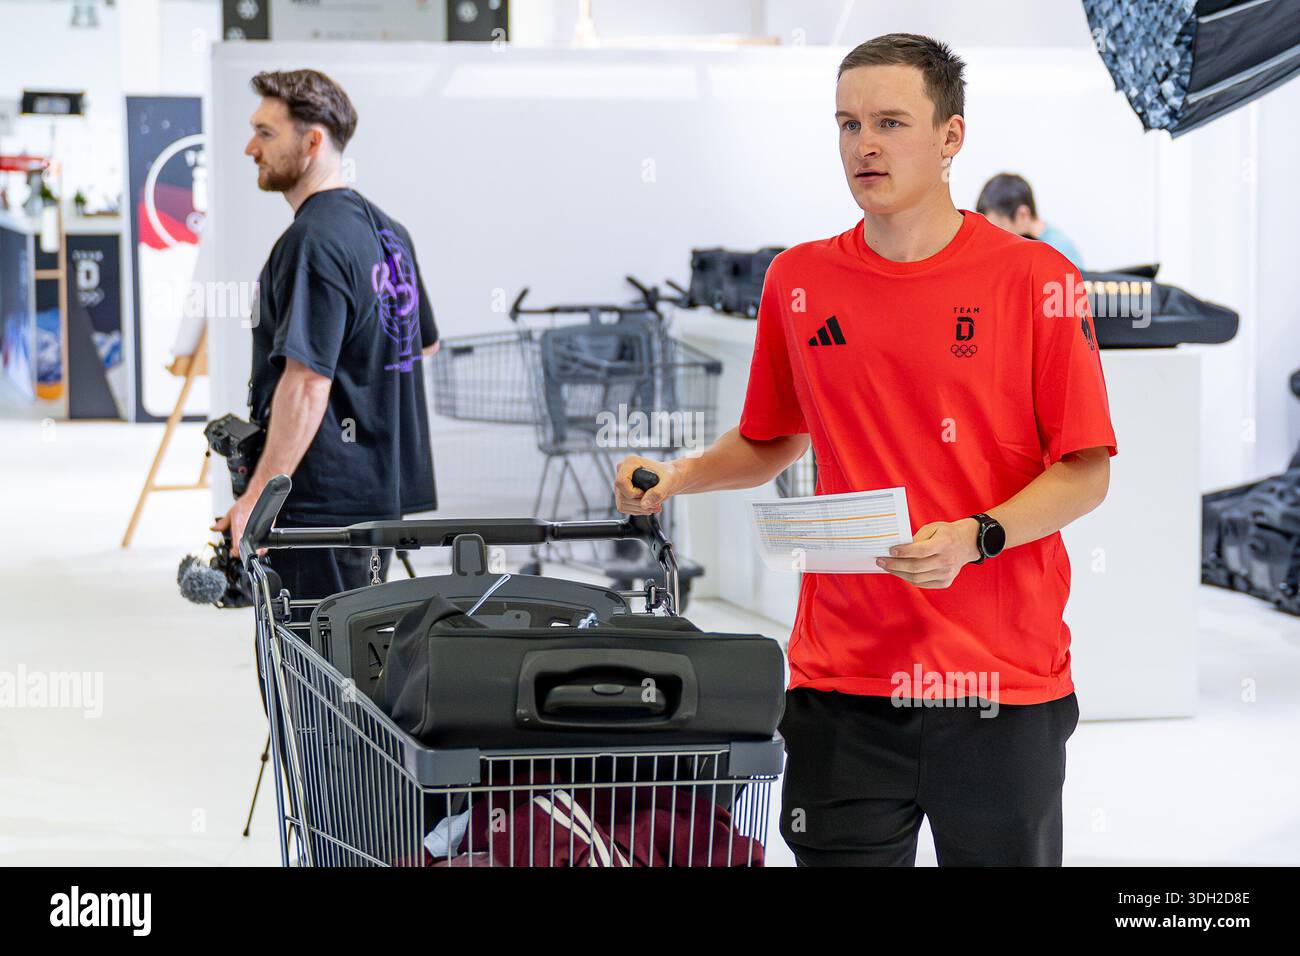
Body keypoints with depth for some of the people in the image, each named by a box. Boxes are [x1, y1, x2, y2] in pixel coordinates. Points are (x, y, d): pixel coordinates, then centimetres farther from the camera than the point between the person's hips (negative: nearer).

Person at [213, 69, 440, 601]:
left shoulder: (313, 242, -17)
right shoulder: (387, 230, 13)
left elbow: (307, 382, -24)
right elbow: (425, 344, 26)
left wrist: (258, 496, -23)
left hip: (323, 501, -10)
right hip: (383, 491, 10)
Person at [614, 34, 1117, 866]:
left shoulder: (1036, 280, -4)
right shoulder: (799, 281, 7)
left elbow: (1086, 472, -4)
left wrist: (977, 539, -18)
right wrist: (678, 477, 2)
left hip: (1004, 678, -2)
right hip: (840, 679, 2)